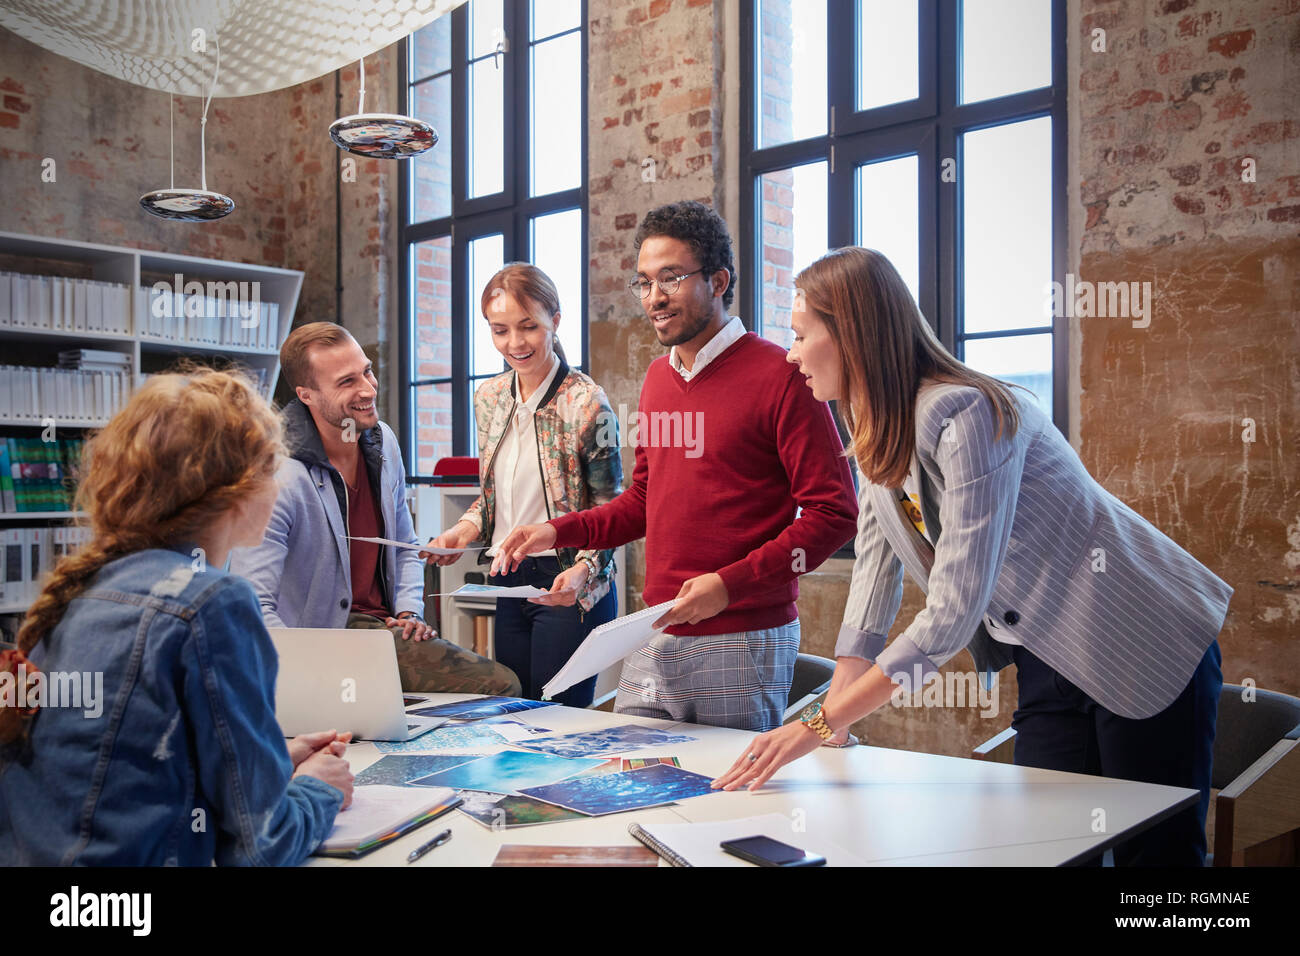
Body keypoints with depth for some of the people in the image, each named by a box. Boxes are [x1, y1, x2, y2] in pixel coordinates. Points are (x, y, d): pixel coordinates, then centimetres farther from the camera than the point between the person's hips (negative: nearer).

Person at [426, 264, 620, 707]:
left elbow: (608, 510, -9)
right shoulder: (489, 397, 7)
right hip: (509, 583, 6)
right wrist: (465, 529, 0)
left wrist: (582, 570, -25)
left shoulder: (585, 402, -12)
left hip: (568, 587, -6)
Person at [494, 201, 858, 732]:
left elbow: (833, 513, -13)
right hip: (654, 642, 6)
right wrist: (558, 531, 8)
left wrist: (730, 584, -19)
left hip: (743, 645, -6)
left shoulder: (778, 375, -10)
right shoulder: (658, 378, 14)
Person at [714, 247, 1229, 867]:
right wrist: (829, 716, -5)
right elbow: (873, 586, 1)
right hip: (1046, 663, 8)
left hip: (1145, 650, -7)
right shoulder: (878, 436, 0)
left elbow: (954, 611, -32)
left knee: (1156, 853, 4)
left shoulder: (967, 416, -27)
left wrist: (818, 725, -30)